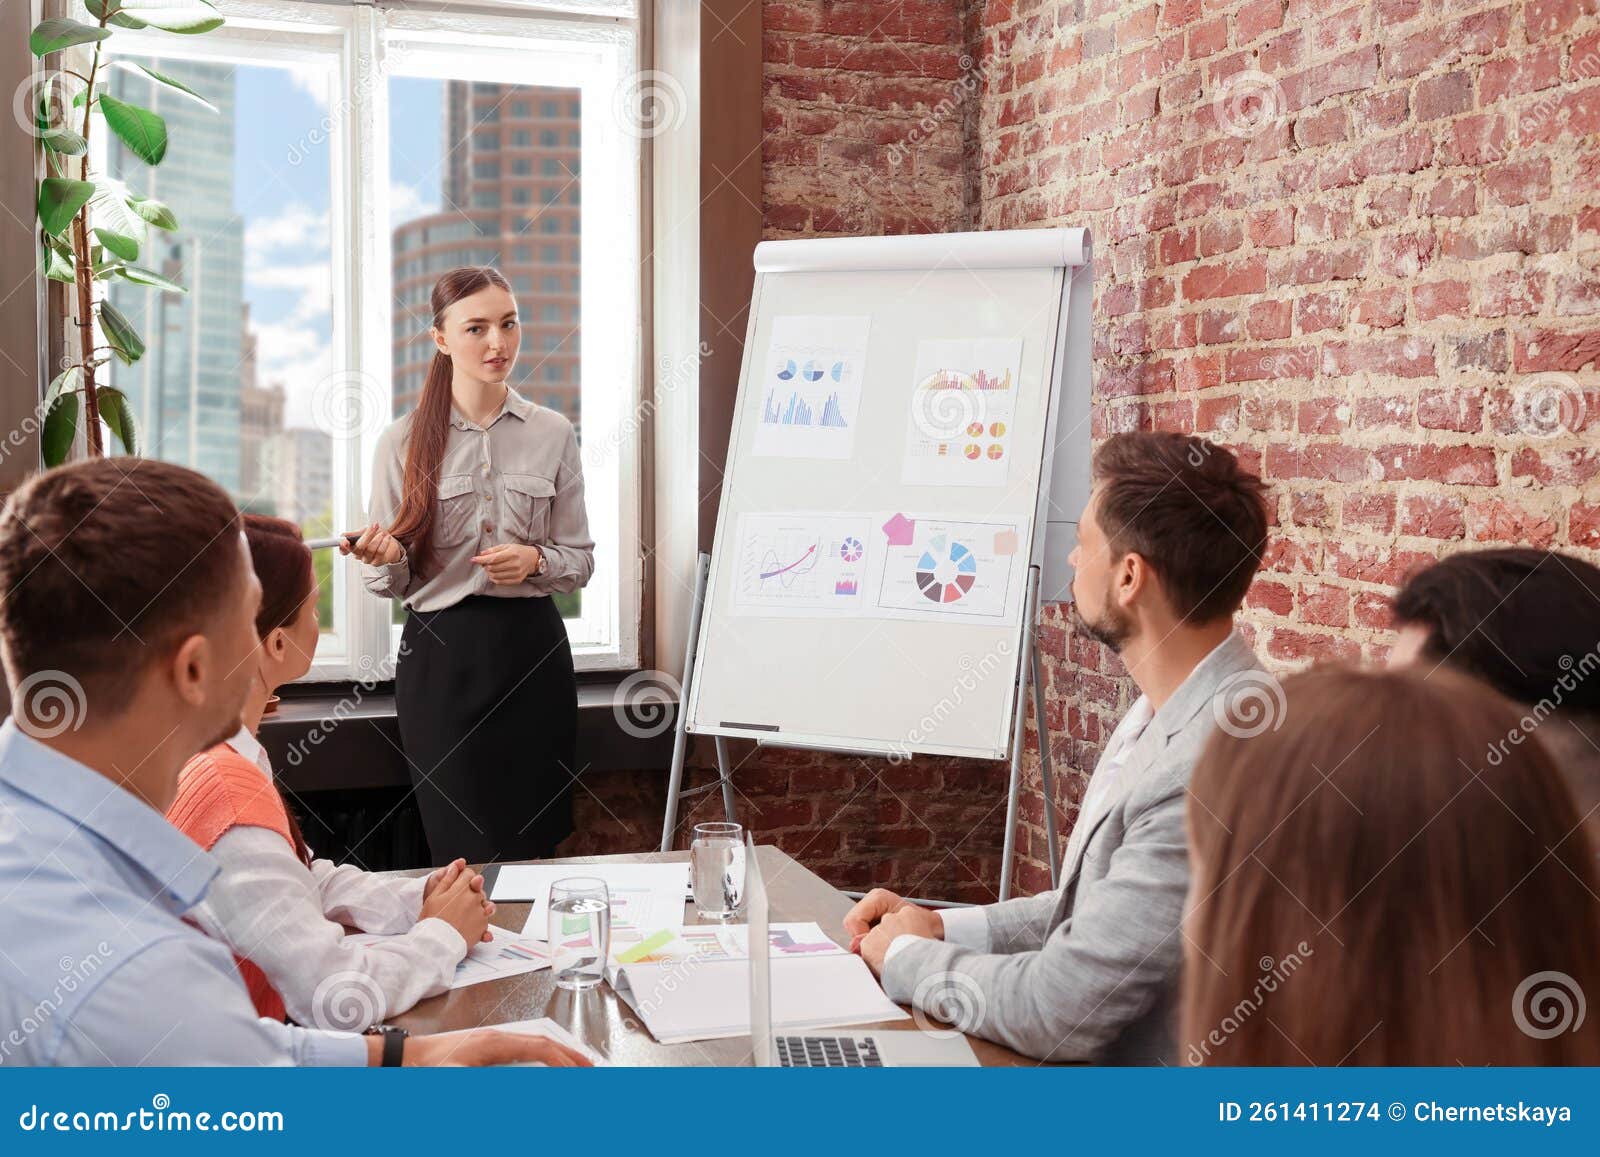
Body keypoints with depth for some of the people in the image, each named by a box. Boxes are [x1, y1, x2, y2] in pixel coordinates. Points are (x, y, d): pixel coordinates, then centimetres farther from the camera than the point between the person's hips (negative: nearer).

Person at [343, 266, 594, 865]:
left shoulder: (553, 434, 5)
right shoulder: (403, 442, 2)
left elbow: (580, 560, 9)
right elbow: (390, 583, 5)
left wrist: (535, 560, -12)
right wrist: (386, 557, -17)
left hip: (532, 645, 1)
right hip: (440, 652, -1)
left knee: (536, 846, 4)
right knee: (465, 854, 0)